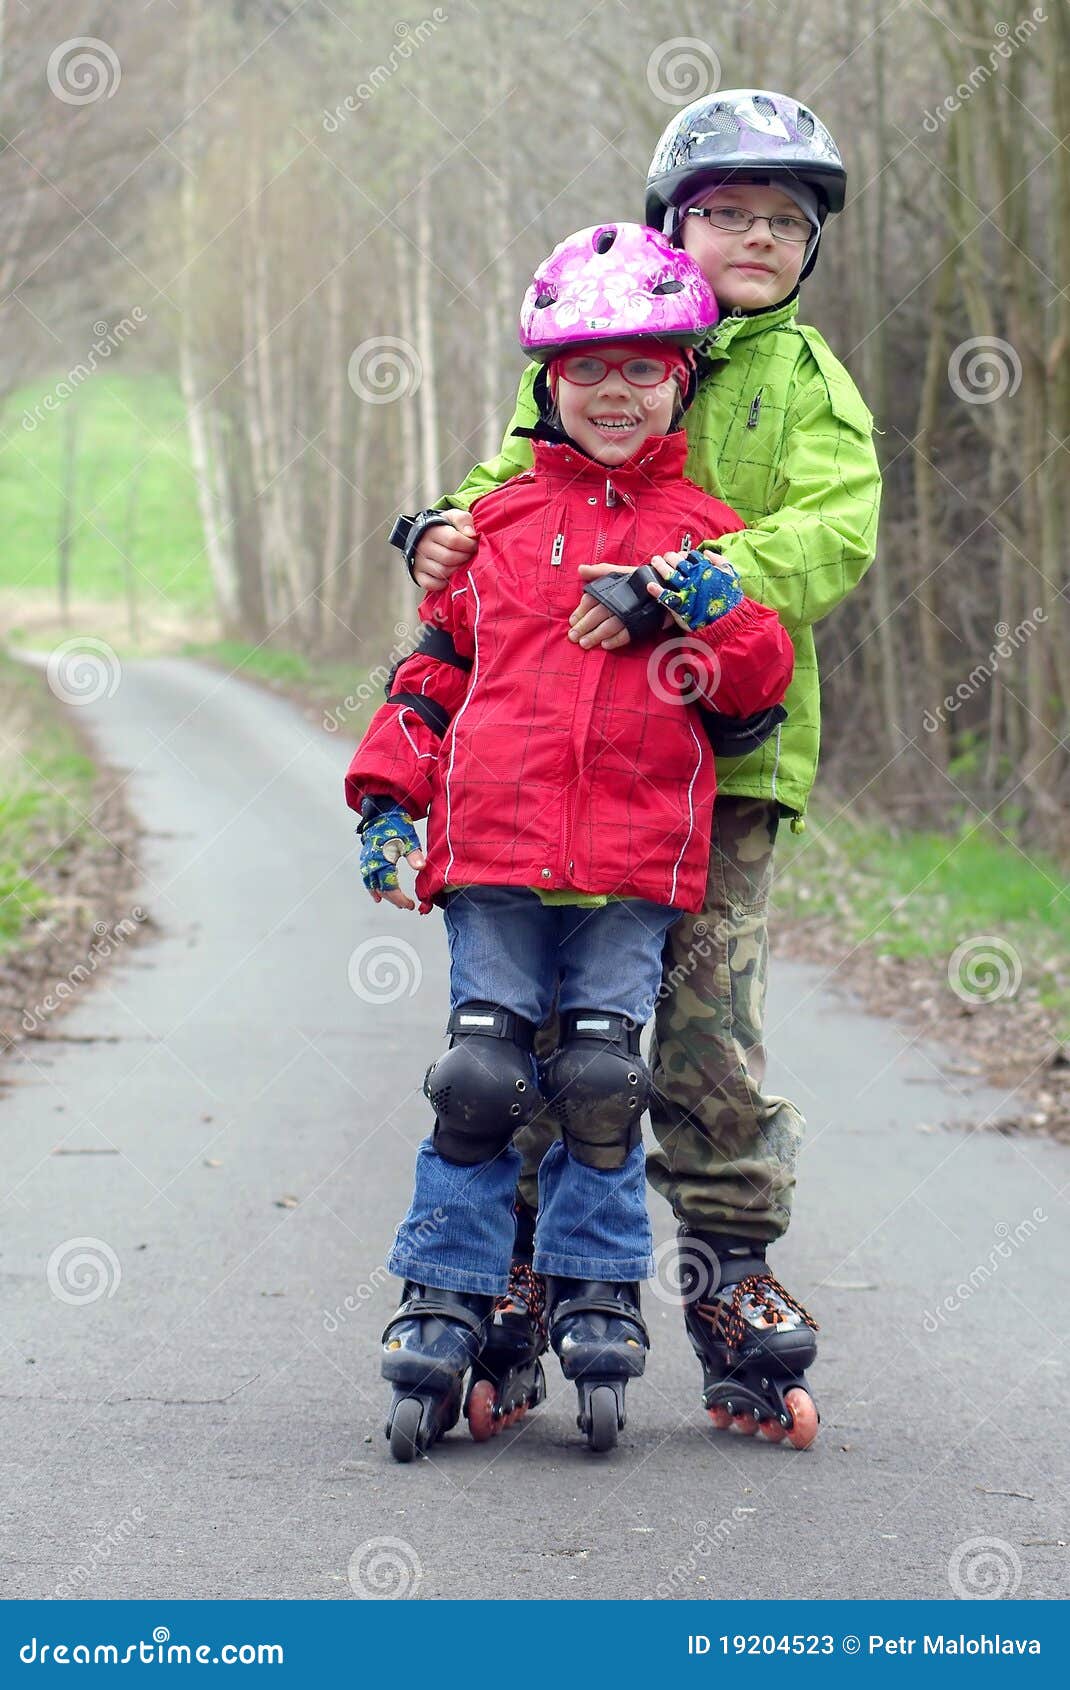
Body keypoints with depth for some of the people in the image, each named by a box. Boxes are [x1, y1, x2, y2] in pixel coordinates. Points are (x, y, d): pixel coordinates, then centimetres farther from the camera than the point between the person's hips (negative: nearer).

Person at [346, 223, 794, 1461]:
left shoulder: (703, 534, 9)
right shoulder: (499, 521, 12)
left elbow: (758, 692, 6)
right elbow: (437, 665, 17)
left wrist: (722, 616, -13)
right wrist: (387, 796, 10)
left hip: (635, 861, -1)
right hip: (493, 848, 1)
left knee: (602, 1080, -2)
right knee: (480, 1079, -1)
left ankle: (595, 1302, 11)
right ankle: (443, 1310, 6)